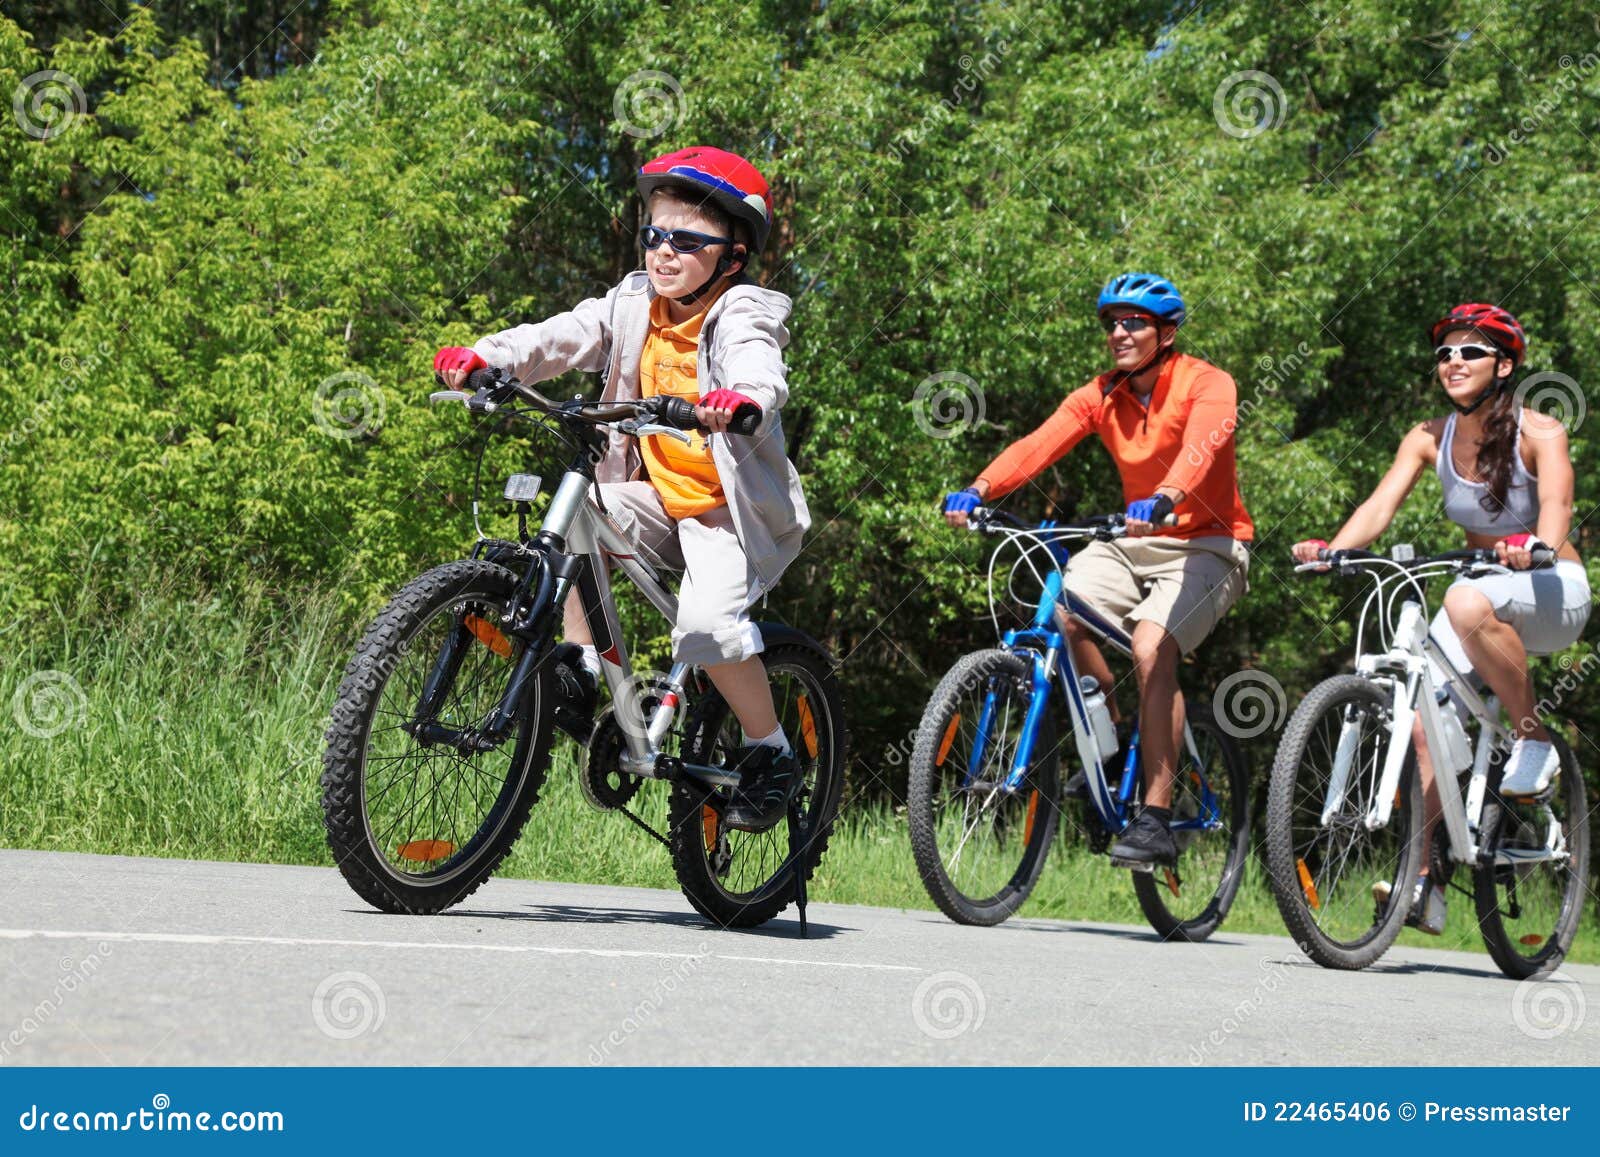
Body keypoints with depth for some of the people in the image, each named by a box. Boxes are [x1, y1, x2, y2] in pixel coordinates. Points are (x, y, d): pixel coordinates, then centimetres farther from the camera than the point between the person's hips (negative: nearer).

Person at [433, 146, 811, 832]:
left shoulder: (742, 317, -14)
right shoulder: (634, 305, 3)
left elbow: (761, 371, -36)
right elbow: (560, 338, -10)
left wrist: (741, 399, -60)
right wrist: (484, 357, -27)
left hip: (731, 507, -6)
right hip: (657, 494, 6)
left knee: (709, 622, -25)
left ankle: (771, 756, -6)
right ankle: (578, 666, -5)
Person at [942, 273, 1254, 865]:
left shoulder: (1207, 385, -12)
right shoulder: (1101, 396, 3)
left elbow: (1200, 447, -33)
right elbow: (1040, 443, -13)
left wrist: (1164, 499, -54)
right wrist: (978, 490, -31)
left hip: (1205, 544, -5)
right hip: (1134, 543, 5)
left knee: (1151, 644, -29)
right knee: (1060, 608, -22)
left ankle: (1154, 820, -26)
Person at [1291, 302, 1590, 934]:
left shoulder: (1538, 432, -12)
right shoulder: (1430, 438, -1)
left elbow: (1556, 504, -28)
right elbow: (1380, 505, -13)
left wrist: (1534, 546, -51)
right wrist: (1329, 548, -33)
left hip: (1553, 594, -5)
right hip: (1483, 590, 5)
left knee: (1468, 604, -39)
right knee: (1421, 719, -15)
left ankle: (1533, 738, -18)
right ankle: (1419, 877, -6)